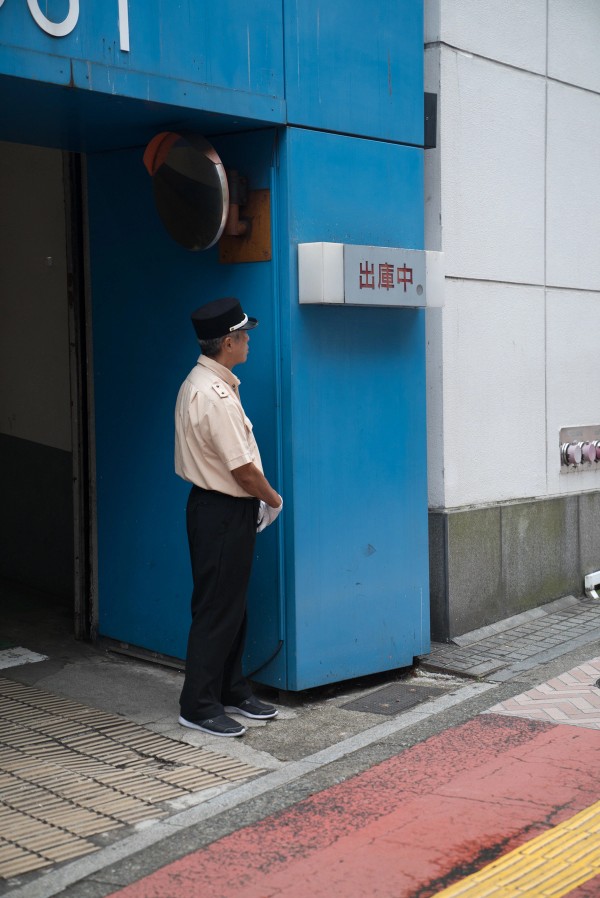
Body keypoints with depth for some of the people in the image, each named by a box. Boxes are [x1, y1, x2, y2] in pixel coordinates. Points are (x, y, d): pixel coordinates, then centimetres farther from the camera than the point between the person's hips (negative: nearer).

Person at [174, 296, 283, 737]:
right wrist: (273, 499, -4)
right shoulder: (214, 395, -23)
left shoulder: (205, 383, 10)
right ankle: (199, 706, 9)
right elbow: (243, 469, -20)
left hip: (226, 506, 10)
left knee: (233, 605, 18)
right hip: (221, 512, -10)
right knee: (217, 609, -1)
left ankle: (232, 691, 30)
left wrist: (257, 499, 10)